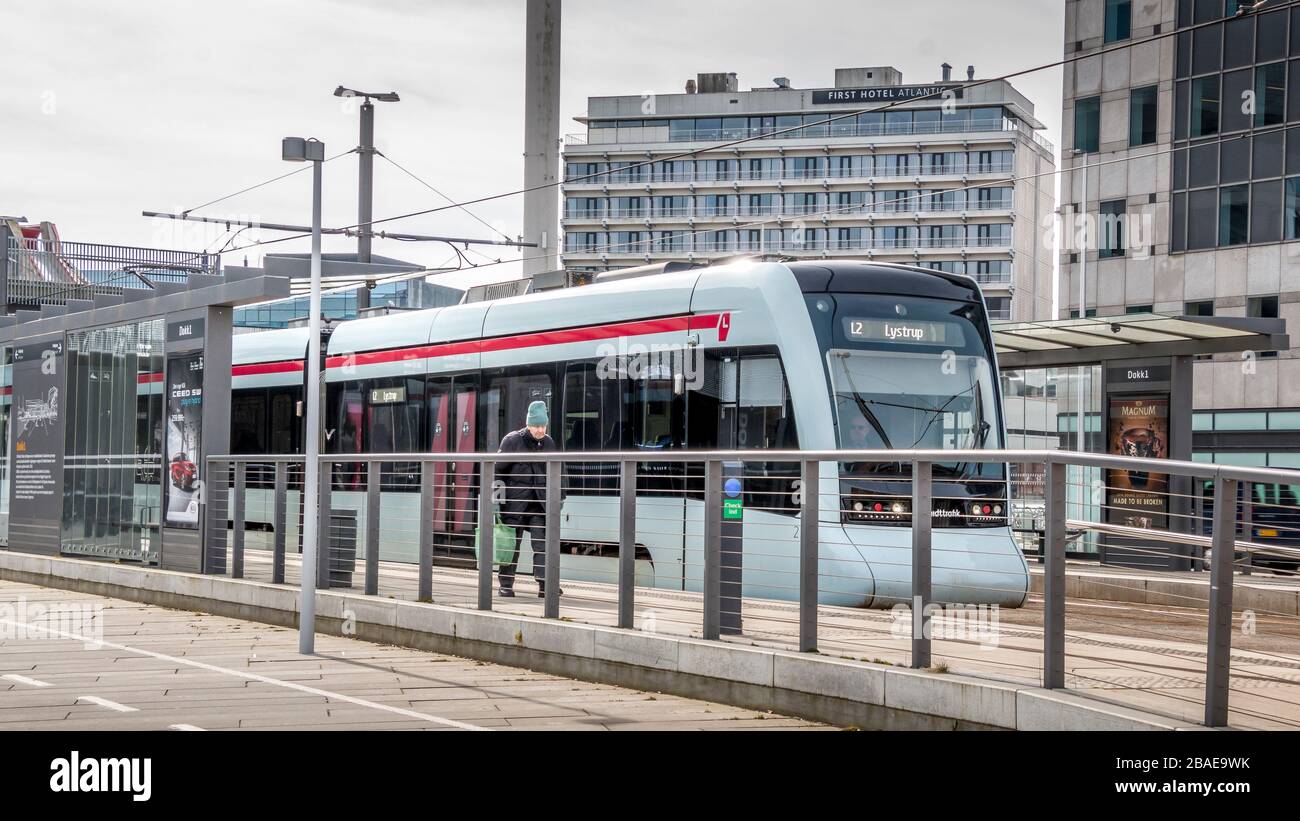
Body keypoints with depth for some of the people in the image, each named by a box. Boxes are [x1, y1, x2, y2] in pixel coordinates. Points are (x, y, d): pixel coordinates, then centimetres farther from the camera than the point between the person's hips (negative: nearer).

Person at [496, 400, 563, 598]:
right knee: (511, 543, 2)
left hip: (539, 501, 3)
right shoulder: (512, 440, -5)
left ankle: (544, 585, -6)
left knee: (542, 542, -5)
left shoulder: (548, 443, 9)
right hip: (515, 500, -3)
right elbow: (498, 469, -2)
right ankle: (506, 585, 11)